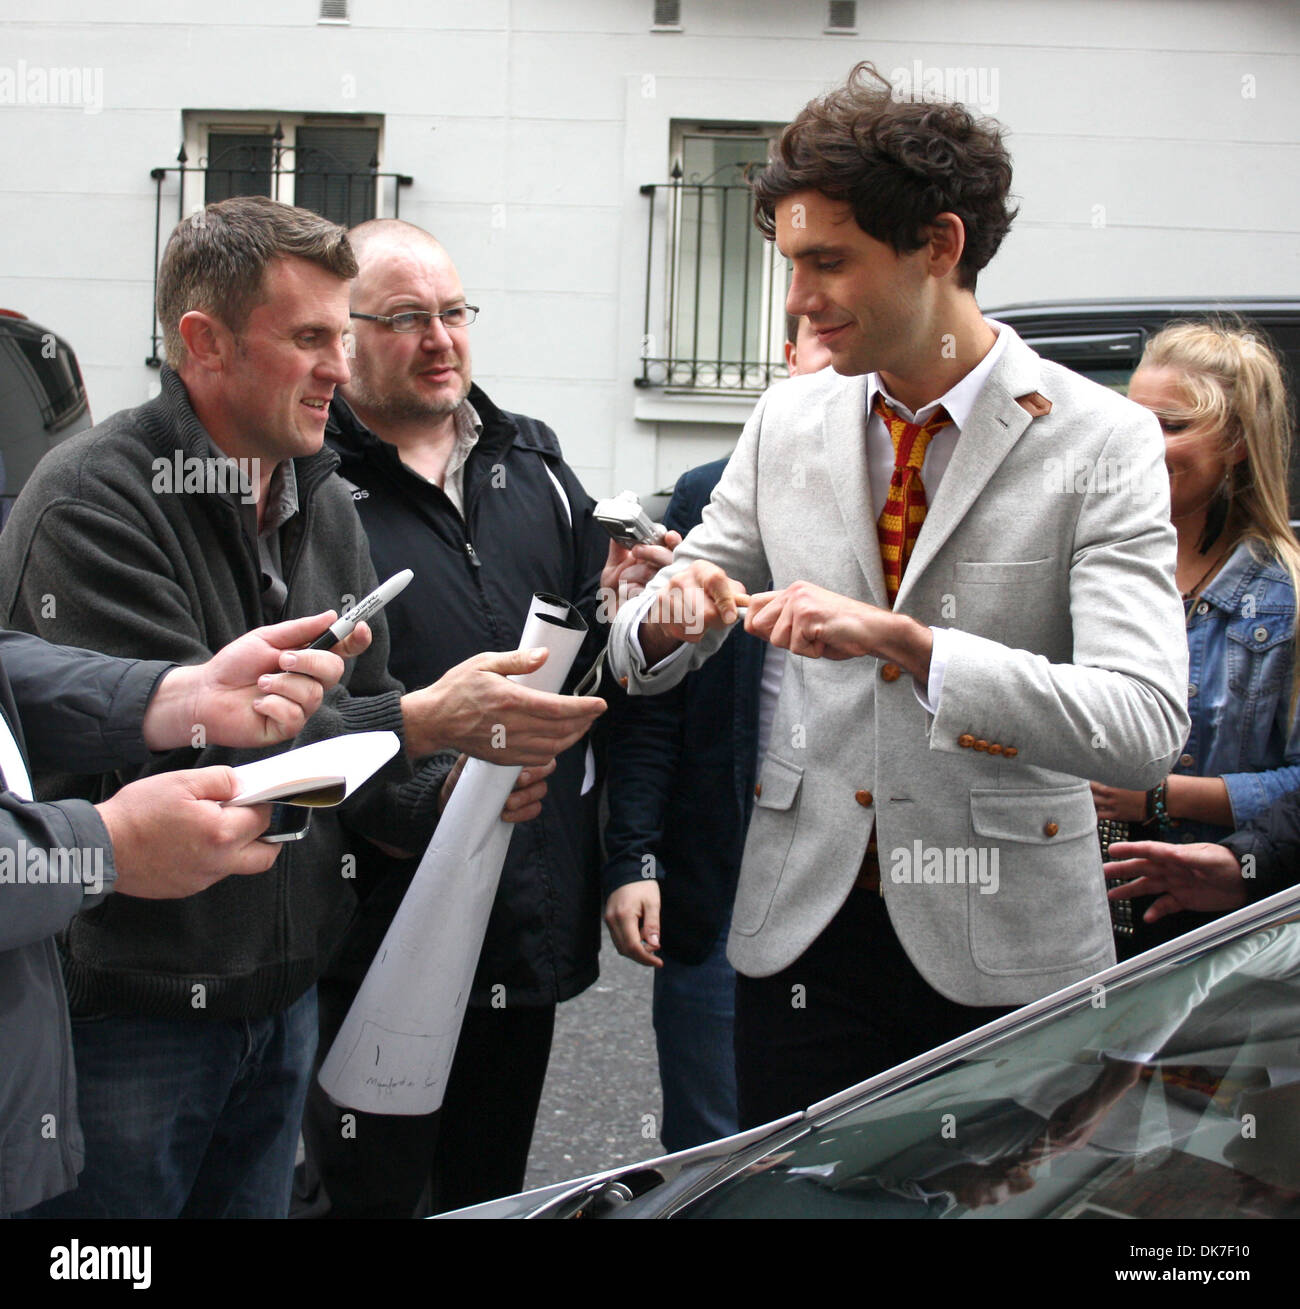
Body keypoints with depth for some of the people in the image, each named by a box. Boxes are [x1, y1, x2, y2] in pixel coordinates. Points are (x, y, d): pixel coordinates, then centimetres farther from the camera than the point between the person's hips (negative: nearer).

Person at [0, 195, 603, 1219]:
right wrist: (424, 723, -26)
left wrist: (452, 793, -9)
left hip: (284, 998, 7)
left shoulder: (325, 504, 8)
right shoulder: (93, 504, -17)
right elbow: (182, 743, -25)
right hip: (125, 1010, -7)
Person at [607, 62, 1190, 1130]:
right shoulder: (787, 422, 5)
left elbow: (1145, 726, -21)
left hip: (1003, 949, -3)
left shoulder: (1101, 443, -9)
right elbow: (647, 658, 12)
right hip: (803, 927, 4)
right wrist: (672, 612, -12)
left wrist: (903, 641, -30)